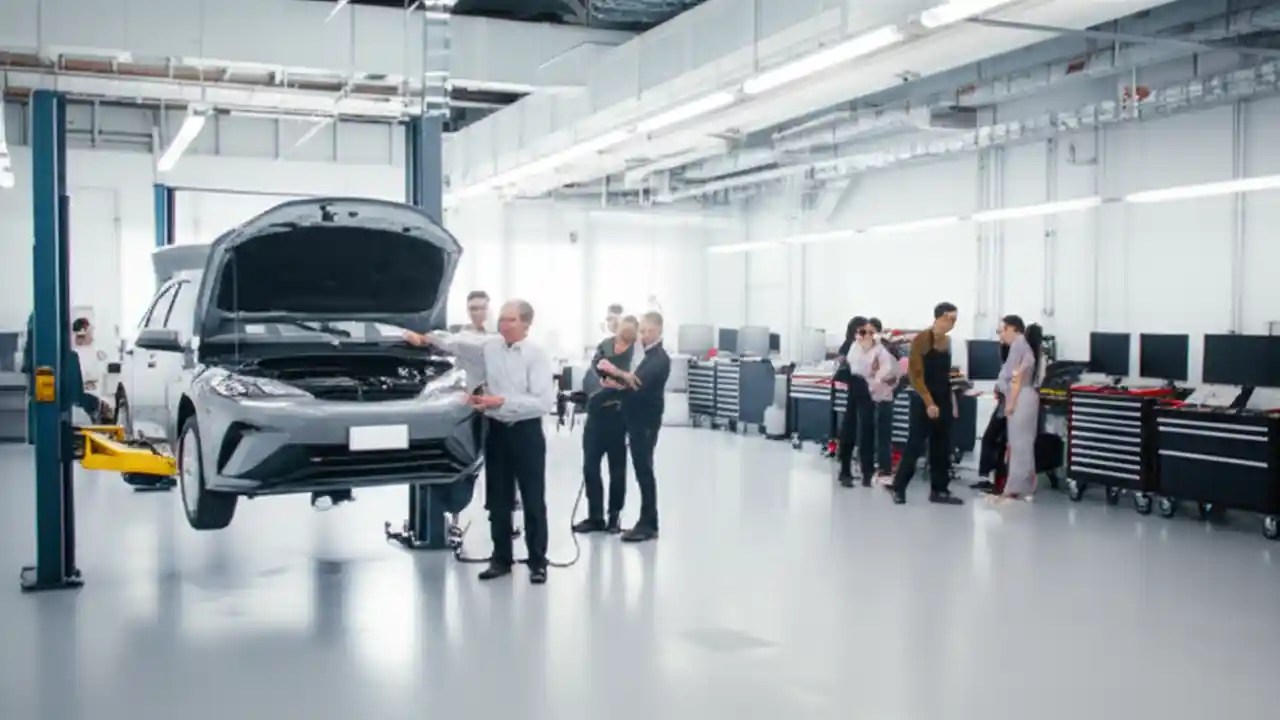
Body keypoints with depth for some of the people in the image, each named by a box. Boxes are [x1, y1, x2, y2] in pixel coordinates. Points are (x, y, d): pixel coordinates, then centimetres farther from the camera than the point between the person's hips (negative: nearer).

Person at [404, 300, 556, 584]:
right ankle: (501, 558, 23)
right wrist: (428, 338, 4)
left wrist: (503, 401, -21)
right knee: (498, 500, 11)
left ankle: (537, 561, 13)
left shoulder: (537, 356, -12)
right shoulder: (489, 345, 3)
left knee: (533, 500, 3)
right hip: (497, 430, 5)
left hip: (526, 432, -5)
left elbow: (544, 402, -19)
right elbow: (458, 342, 17)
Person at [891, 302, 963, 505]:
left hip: (944, 401, 7)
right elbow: (915, 375, -15)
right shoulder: (921, 340, -11)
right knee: (915, 445, -4)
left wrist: (952, 400, 11)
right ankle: (899, 488, 6)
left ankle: (939, 490, 14)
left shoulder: (947, 341, 10)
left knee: (942, 448, 7)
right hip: (924, 402, -7)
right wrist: (928, 402, -19)